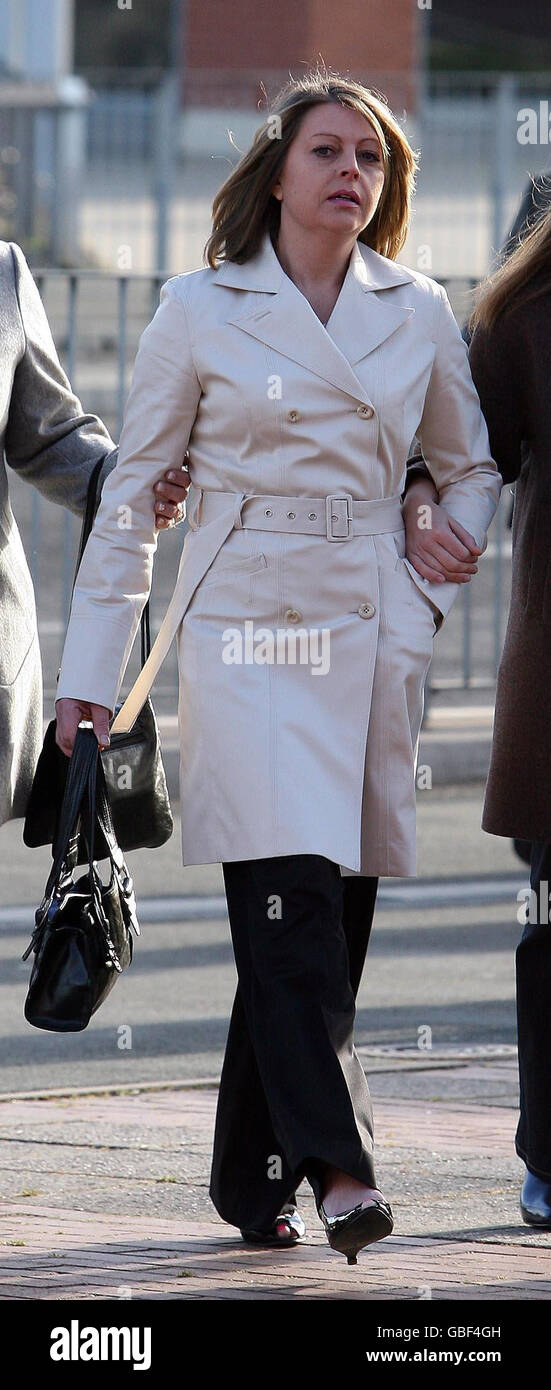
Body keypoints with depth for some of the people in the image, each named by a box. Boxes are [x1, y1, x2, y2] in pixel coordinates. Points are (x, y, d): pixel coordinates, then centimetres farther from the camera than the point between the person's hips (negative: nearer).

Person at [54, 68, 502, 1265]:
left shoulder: (419, 315, 10)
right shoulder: (200, 312, 3)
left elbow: (473, 469, 24)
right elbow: (134, 492, 6)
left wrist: (435, 590, 8)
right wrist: (92, 673, 3)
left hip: (371, 642, 3)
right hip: (245, 631, -3)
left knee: (329, 921, 3)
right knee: (293, 901, -18)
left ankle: (253, 1178, 16)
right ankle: (337, 1167, -24)